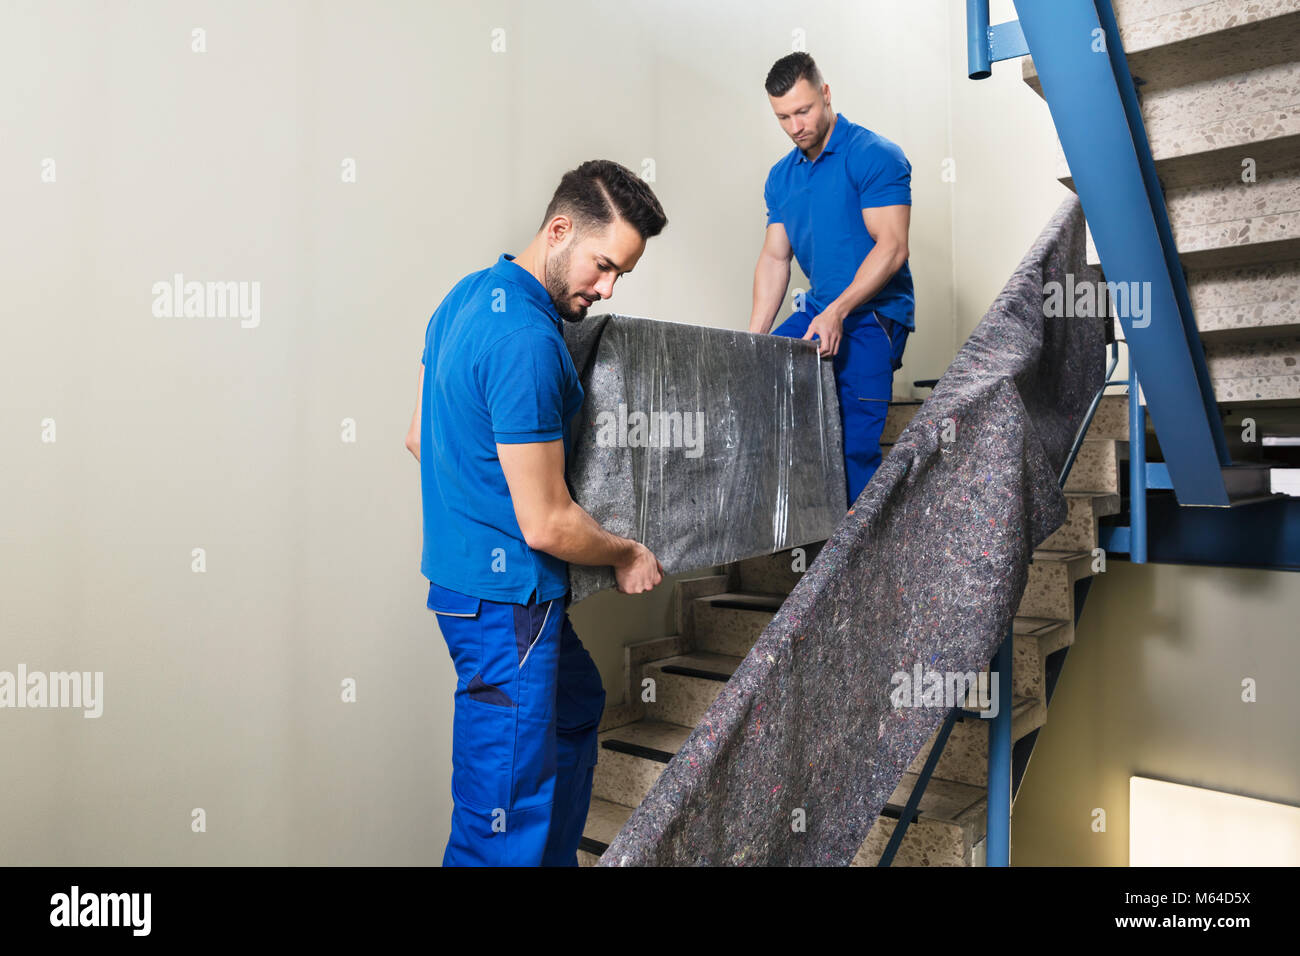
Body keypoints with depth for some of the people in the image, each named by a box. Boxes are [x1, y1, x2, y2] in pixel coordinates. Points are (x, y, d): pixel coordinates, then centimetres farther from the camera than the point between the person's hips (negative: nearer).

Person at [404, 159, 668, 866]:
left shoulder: (466, 294, 7)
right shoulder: (527, 342, -25)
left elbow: (420, 438, 16)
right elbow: (546, 525, -23)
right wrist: (628, 556, -6)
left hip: (462, 567, 11)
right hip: (505, 596, -11)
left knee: (575, 708, 28)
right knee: (504, 816, 3)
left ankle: (556, 859, 46)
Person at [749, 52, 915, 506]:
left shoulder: (876, 156, -8)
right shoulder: (780, 177, 13)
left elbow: (891, 247, -15)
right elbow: (774, 257, 11)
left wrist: (838, 312, -25)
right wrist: (754, 337, 0)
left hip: (872, 318, -7)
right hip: (817, 311, 7)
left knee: (854, 445, -13)